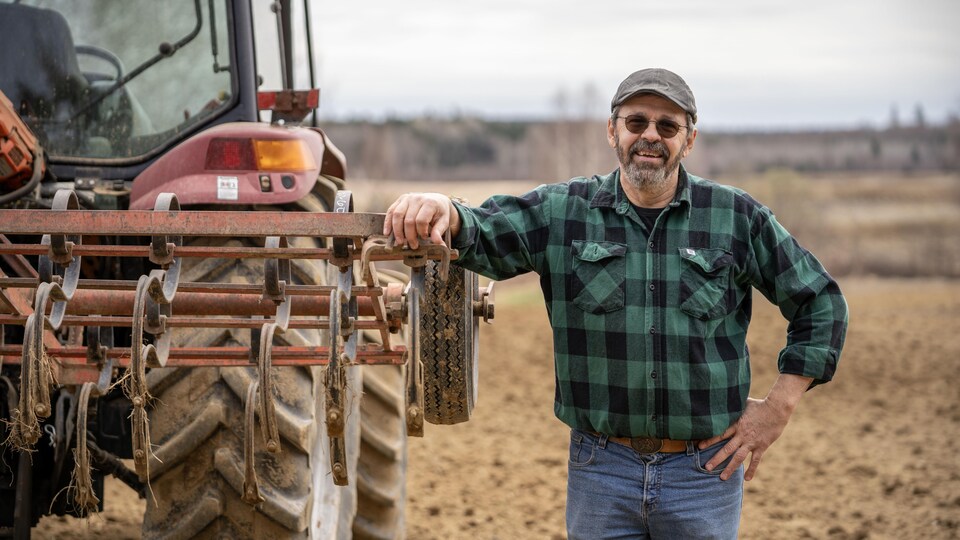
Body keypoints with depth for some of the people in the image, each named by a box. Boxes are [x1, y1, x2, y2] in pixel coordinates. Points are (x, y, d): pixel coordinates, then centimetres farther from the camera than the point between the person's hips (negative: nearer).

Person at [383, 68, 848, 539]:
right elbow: (481, 236, -13)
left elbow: (821, 304, 6)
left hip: (704, 471, 0)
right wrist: (445, 213, -37)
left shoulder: (738, 218, 1)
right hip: (600, 470, 1)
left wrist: (778, 407, -1)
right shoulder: (561, 212, 2)